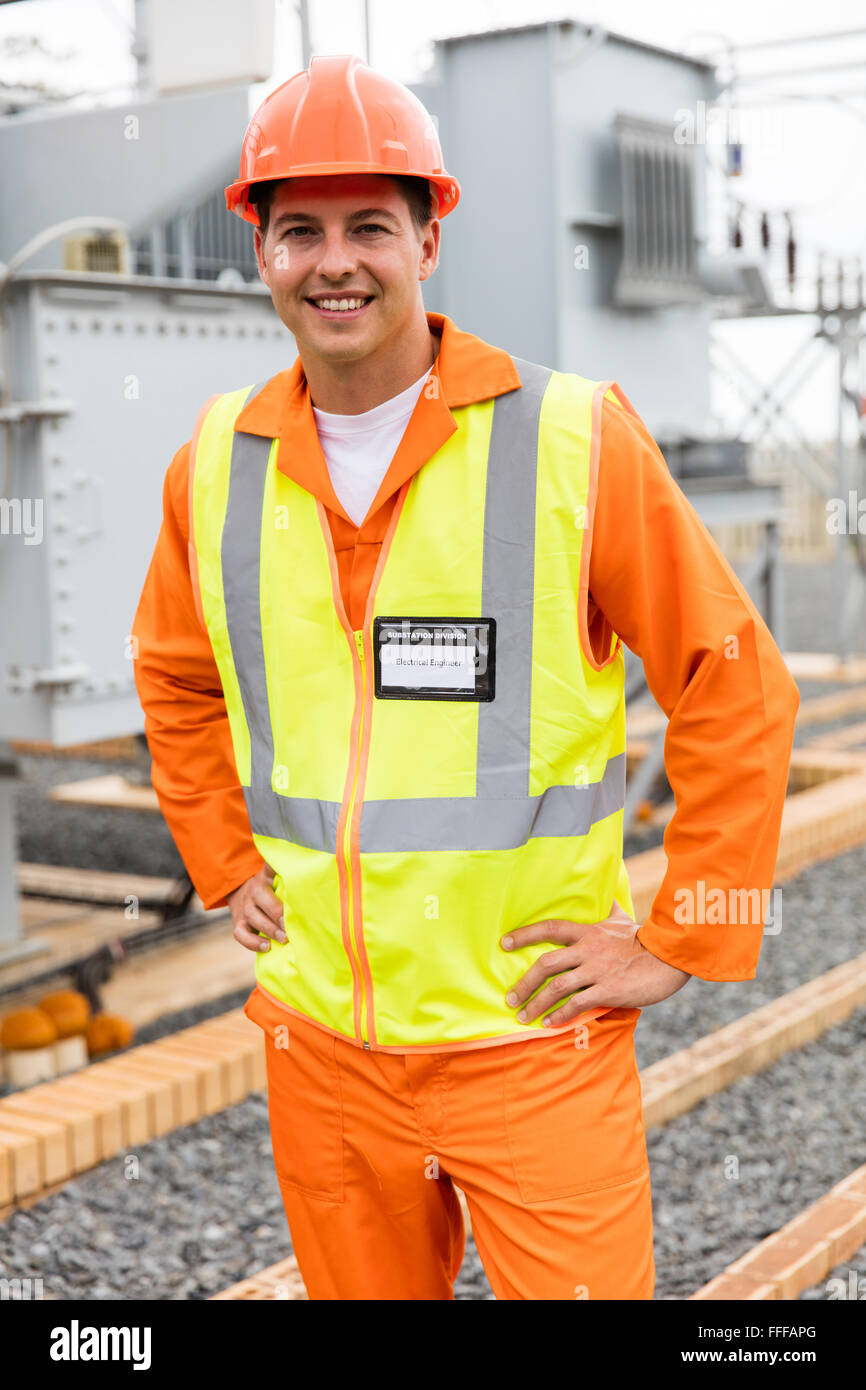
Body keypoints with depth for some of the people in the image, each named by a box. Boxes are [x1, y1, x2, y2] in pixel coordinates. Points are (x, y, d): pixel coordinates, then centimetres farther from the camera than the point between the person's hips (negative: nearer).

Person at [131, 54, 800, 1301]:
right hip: (318, 1034, 4)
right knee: (359, 1285, 19)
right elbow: (176, 680, 20)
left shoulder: (574, 437, -10)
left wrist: (679, 943, -7)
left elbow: (736, 686, -6)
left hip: (537, 1033, -3)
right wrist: (225, 866, 12)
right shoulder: (217, 460, 2)